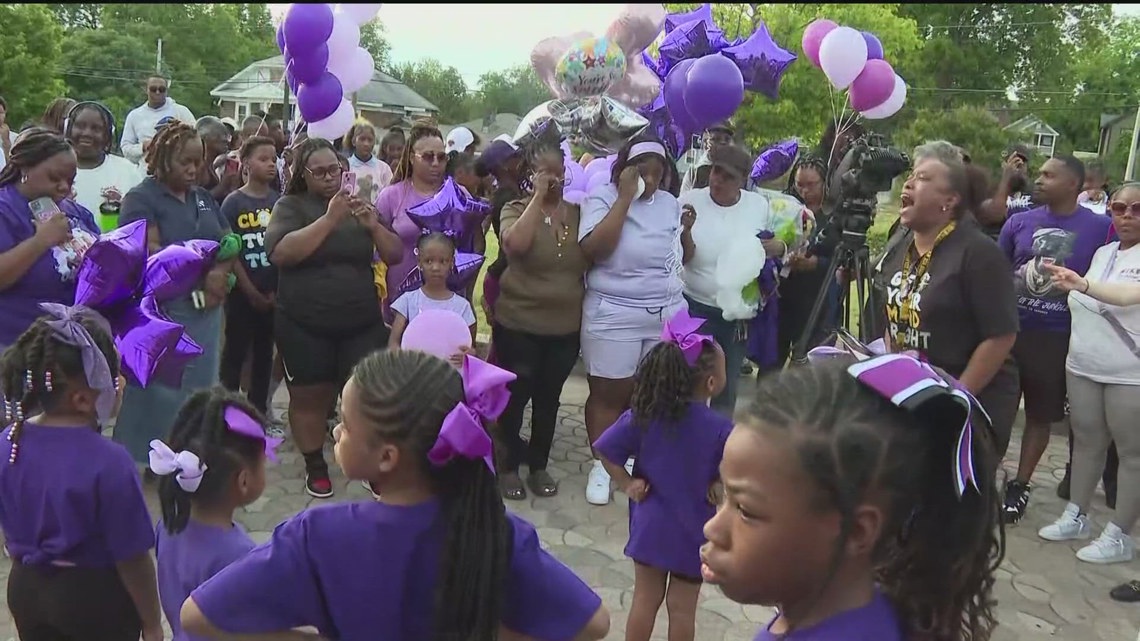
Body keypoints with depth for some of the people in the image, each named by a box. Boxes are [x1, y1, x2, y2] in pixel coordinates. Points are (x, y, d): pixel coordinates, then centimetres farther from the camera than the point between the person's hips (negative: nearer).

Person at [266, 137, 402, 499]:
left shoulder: (359, 204, 9)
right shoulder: (291, 205, -1)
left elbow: (396, 256, 4)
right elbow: (281, 253, -19)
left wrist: (373, 225, -15)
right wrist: (330, 219, -24)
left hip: (362, 324, 2)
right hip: (304, 326, -2)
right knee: (309, 398, 8)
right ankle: (315, 466, 26)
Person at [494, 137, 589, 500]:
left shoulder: (578, 212, 2)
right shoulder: (516, 209, -6)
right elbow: (515, 243, -28)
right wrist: (538, 197, -22)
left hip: (566, 326, 3)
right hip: (519, 324, -3)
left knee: (548, 400, 16)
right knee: (515, 397, 10)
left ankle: (539, 466, 33)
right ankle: (508, 466, 28)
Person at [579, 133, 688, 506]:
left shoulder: (670, 203, 9)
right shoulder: (602, 197, -6)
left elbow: (685, 257, 18)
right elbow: (594, 249, -23)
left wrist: (687, 229, -4)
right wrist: (625, 197, -20)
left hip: (668, 314, 5)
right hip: (613, 315, -5)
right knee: (609, 394, 4)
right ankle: (601, 465, 21)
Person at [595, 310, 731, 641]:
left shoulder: (643, 415, -10)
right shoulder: (721, 428, -19)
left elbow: (606, 451, -10)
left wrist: (627, 484, -3)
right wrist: (718, 484, -4)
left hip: (650, 524, 3)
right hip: (692, 531, -2)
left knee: (645, 599, 17)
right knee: (682, 608, 14)